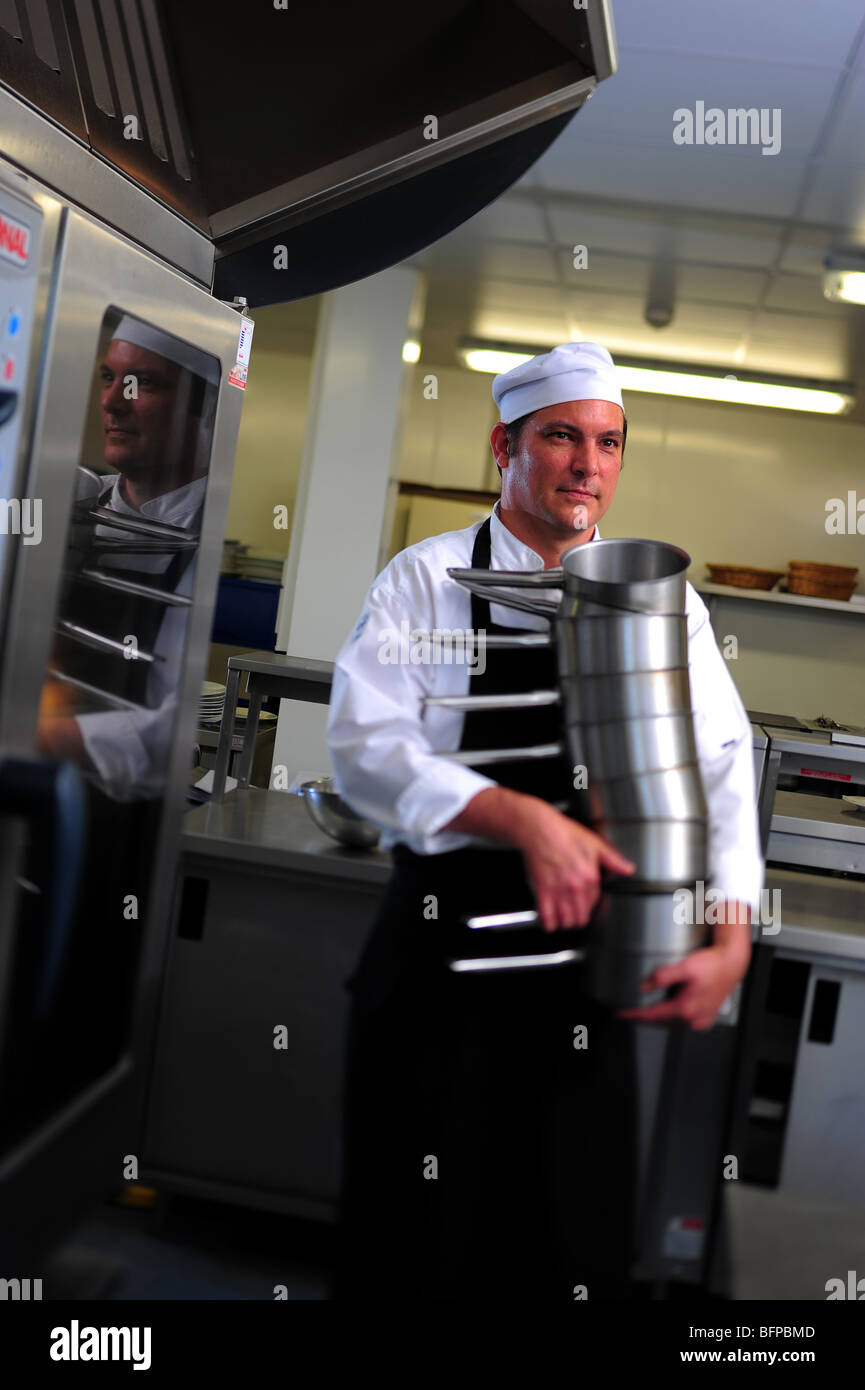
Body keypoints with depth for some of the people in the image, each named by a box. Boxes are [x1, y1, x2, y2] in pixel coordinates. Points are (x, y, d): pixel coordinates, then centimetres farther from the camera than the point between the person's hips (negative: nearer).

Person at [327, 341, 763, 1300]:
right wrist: (526, 819, -24)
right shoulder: (429, 579, -1)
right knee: (416, 1232, 10)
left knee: (578, 1237, 12)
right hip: (441, 942, -2)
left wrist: (732, 939, -13)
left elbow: (721, 762, 0)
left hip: (593, 949, 2)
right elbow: (364, 743, -12)